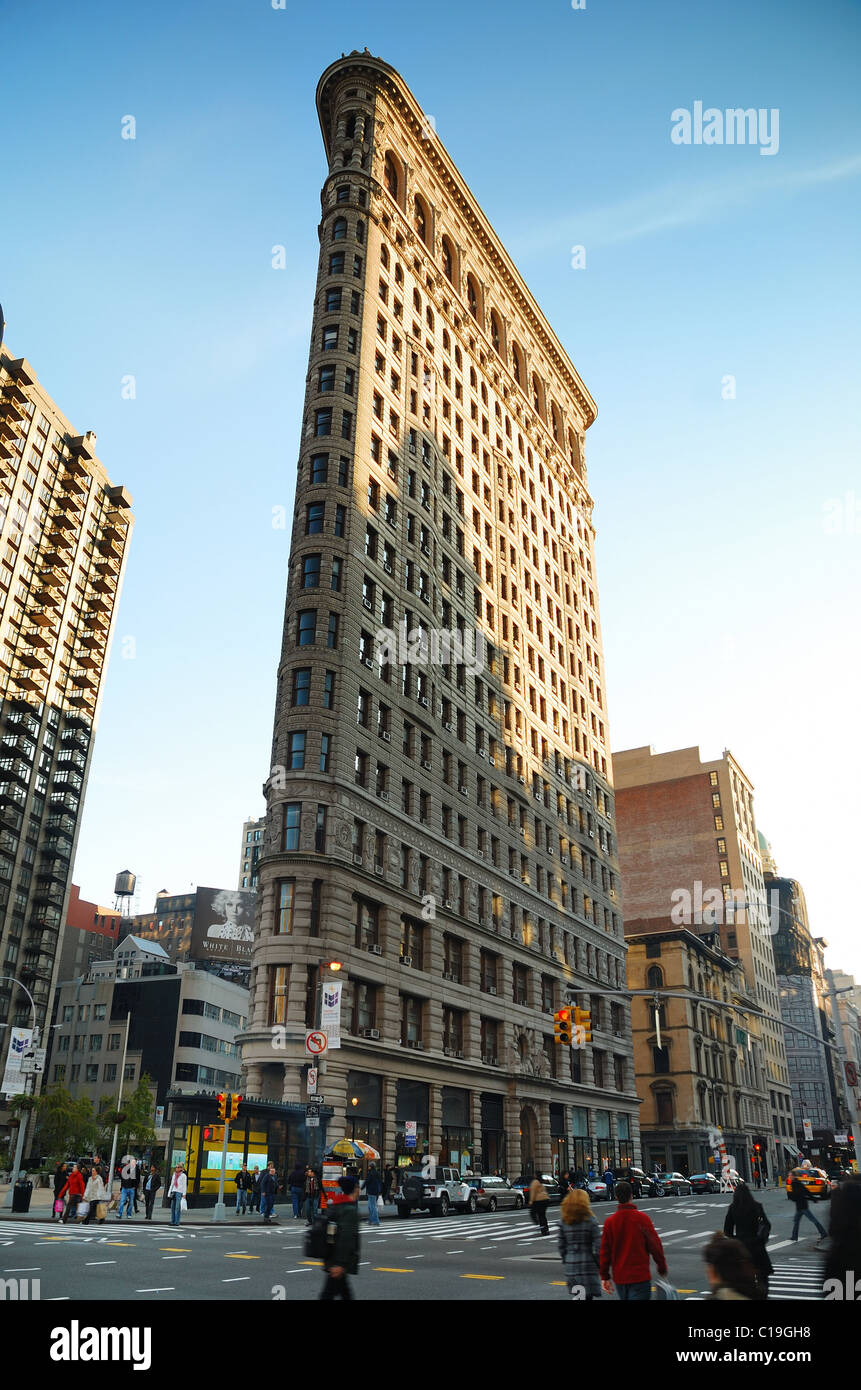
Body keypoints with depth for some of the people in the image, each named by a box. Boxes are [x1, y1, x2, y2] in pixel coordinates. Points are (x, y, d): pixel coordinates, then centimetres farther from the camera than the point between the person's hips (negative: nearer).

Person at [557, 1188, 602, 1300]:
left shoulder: (563, 1223, 1)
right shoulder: (591, 1222, -10)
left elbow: (561, 1246, 5)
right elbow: (598, 1247, -10)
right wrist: (600, 1265, 3)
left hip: (570, 1266, 4)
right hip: (588, 1265, -4)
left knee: (575, 1296, 18)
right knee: (587, 1297, 1)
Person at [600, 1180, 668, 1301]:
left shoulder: (609, 1222, -1)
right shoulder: (642, 1218, -9)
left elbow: (605, 1251, 1)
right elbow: (655, 1246, -7)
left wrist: (605, 1277, 8)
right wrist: (662, 1267, 7)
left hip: (619, 1278, 4)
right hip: (640, 1276, -4)